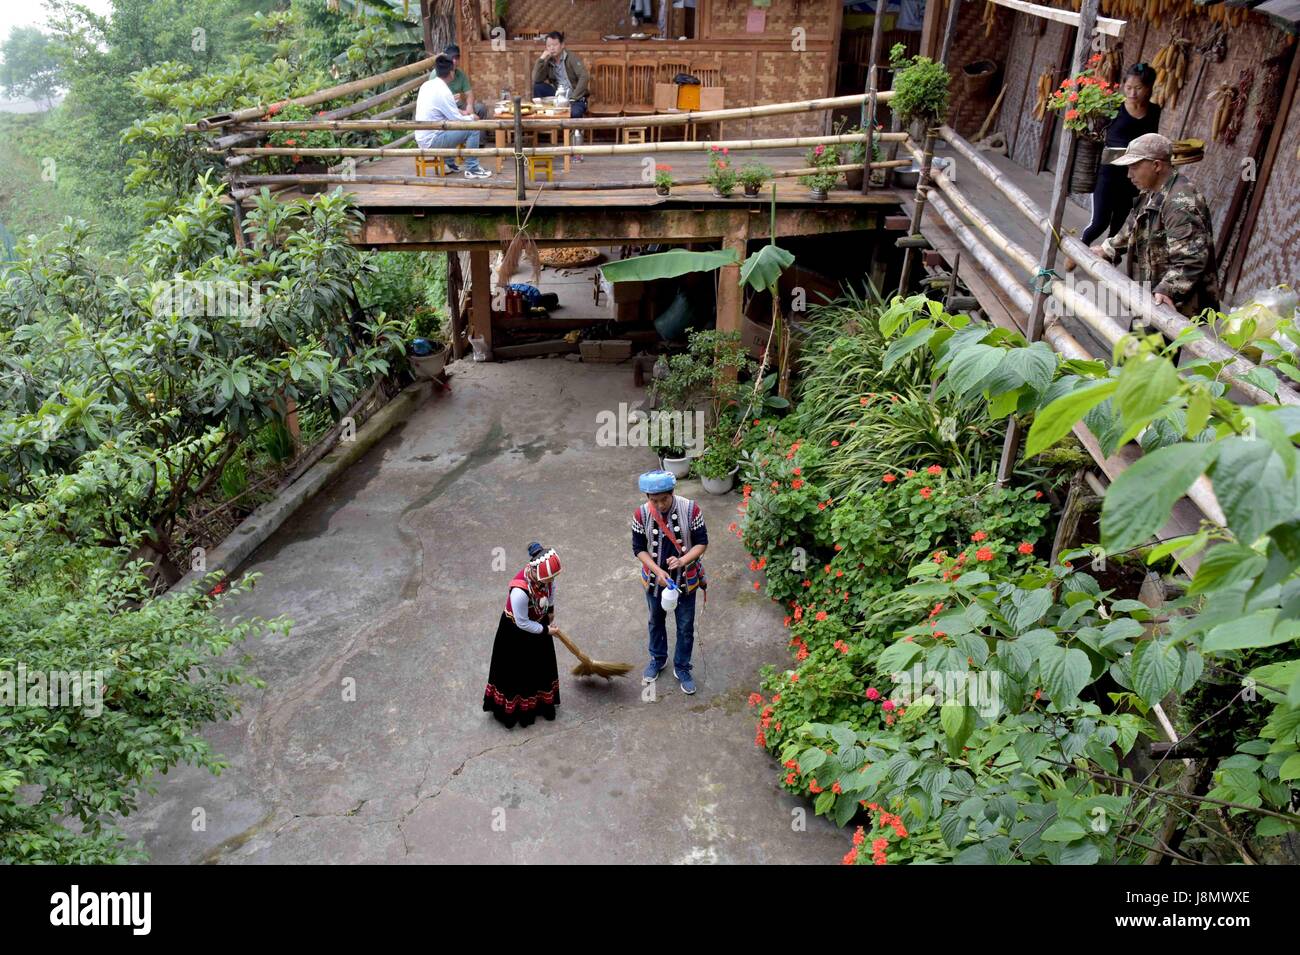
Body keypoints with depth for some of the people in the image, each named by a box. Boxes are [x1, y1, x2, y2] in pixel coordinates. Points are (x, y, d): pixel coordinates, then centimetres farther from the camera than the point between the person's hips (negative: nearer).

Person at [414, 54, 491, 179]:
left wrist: (458, 111, 24)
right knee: (473, 129, -9)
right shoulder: (443, 91, -17)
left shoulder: (426, 85, 8)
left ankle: (450, 164, 34)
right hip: (431, 141, -9)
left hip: (421, 138, 9)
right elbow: (458, 121, -14)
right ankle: (472, 169, -4)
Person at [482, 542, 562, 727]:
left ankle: (542, 702, 48)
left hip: (538, 624, 7)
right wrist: (545, 630, -16)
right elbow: (522, 623, -29)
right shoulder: (519, 591, -43)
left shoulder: (545, 573, -24)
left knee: (541, 665, 24)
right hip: (517, 632, -6)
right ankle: (509, 709, 37)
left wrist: (551, 610, 16)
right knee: (515, 671, 13)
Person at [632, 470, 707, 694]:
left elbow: (702, 542, -13)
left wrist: (682, 560, -29)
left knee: (685, 627, 14)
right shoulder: (641, 514, -19)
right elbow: (639, 548, -9)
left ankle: (682, 668, 36)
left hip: (685, 579, -1)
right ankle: (658, 659, 48)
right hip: (655, 579, 1)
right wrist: (658, 570, -23)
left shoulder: (690, 509, -22)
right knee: (656, 621, 23)